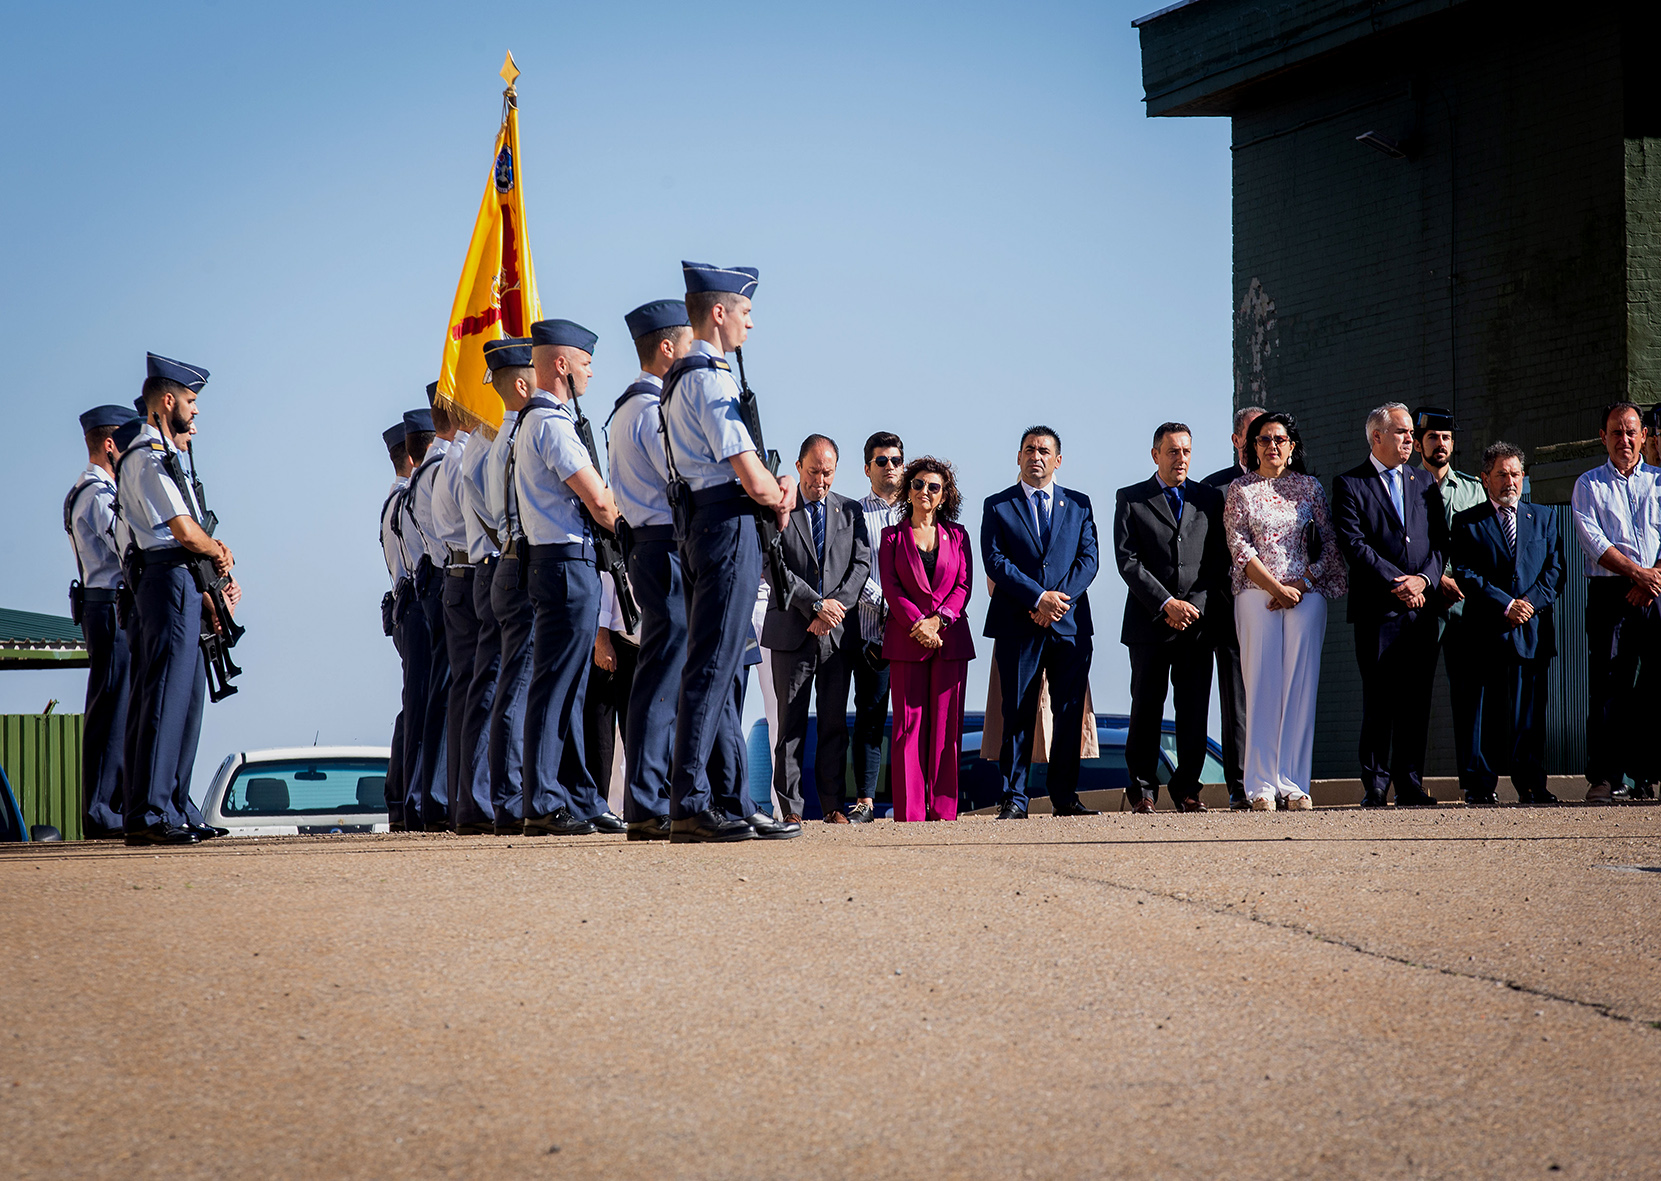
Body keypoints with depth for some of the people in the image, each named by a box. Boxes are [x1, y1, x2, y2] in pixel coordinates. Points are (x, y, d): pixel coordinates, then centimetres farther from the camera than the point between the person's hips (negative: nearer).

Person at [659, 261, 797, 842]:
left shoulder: (680, 379, 18)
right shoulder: (710, 379, -14)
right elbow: (754, 482, -19)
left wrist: (779, 485, 6)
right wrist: (781, 496, 3)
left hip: (700, 527, 11)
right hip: (729, 527, -11)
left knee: (725, 669, 12)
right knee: (710, 668, -10)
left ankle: (732, 800, 16)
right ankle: (689, 805, -11)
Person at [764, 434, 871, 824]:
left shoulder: (850, 510, 12)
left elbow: (861, 563, 5)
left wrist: (835, 607, -9)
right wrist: (816, 605, -13)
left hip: (837, 631, 2)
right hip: (791, 630, -2)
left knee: (835, 722, 2)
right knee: (791, 722, -1)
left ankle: (833, 805, 6)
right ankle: (790, 807, 2)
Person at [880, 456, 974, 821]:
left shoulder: (957, 535, 12)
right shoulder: (892, 535, 8)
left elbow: (964, 586, 5)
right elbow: (890, 587, 0)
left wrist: (938, 620, -11)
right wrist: (918, 625, -12)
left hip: (950, 639, 1)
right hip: (906, 640, -1)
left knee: (946, 724, 0)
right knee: (909, 723, -4)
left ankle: (943, 809, 2)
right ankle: (909, 812, -4)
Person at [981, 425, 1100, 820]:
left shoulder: (1079, 505, 14)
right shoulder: (997, 506, 7)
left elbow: (1088, 559, 5)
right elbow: (995, 561, -3)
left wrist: (1060, 599, -11)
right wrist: (1039, 598, -14)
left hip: (1070, 624, 2)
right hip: (1017, 625, -2)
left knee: (1070, 713, 2)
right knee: (1017, 714, -2)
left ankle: (1065, 797, 8)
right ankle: (1014, 799, 1)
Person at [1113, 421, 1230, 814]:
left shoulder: (1210, 498, 13)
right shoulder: (1131, 500, 6)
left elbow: (1218, 560, 9)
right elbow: (1128, 561, -3)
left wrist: (1194, 605, -5)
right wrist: (1167, 603, -12)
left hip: (1199, 620, 2)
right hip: (1149, 621, -2)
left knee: (1194, 708, 1)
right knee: (1147, 706, -1)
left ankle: (1187, 788, 8)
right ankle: (1142, 789, 7)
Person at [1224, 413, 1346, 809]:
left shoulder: (1309, 487, 12)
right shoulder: (1239, 490, 7)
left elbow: (1329, 545, 9)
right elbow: (1239, 547, -1)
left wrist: (1301, 584, -6)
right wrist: (1277, 587, -11)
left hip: (1306, 593, 2)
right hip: (1257, 594, -2)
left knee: (1300, 686, -3)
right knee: (1262, 686, -5)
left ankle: (1294, 783, -1)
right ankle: (1262, 786, -5)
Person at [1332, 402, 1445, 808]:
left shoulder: (1423, 482, 17)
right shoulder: (1349, 485, 2)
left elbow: (1440, 540, 12)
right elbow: (1353, 544, -8)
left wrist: (1424, 578, -7)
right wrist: (1397, 583, -14)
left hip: (1422, 606, 4)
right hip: (1378, 610, -4)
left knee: (1417, 700, 4)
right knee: (1379, 700, -4)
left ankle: (1410, 785, 8)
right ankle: (1374, 786, 1)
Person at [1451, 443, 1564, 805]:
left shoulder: (1544, 519, 17)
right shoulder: (1467, 523, 7)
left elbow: (1554, 571, 10)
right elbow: (1465, 573, -3)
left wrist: (1531, 603, -7)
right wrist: (1506, 605, -12)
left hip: (1534, 628, 2)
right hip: (1488, 631, -2)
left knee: (1530, 708, 2)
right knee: (1484, 709, -4)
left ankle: (1530, 783, 6)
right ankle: (1480, 784, -2)